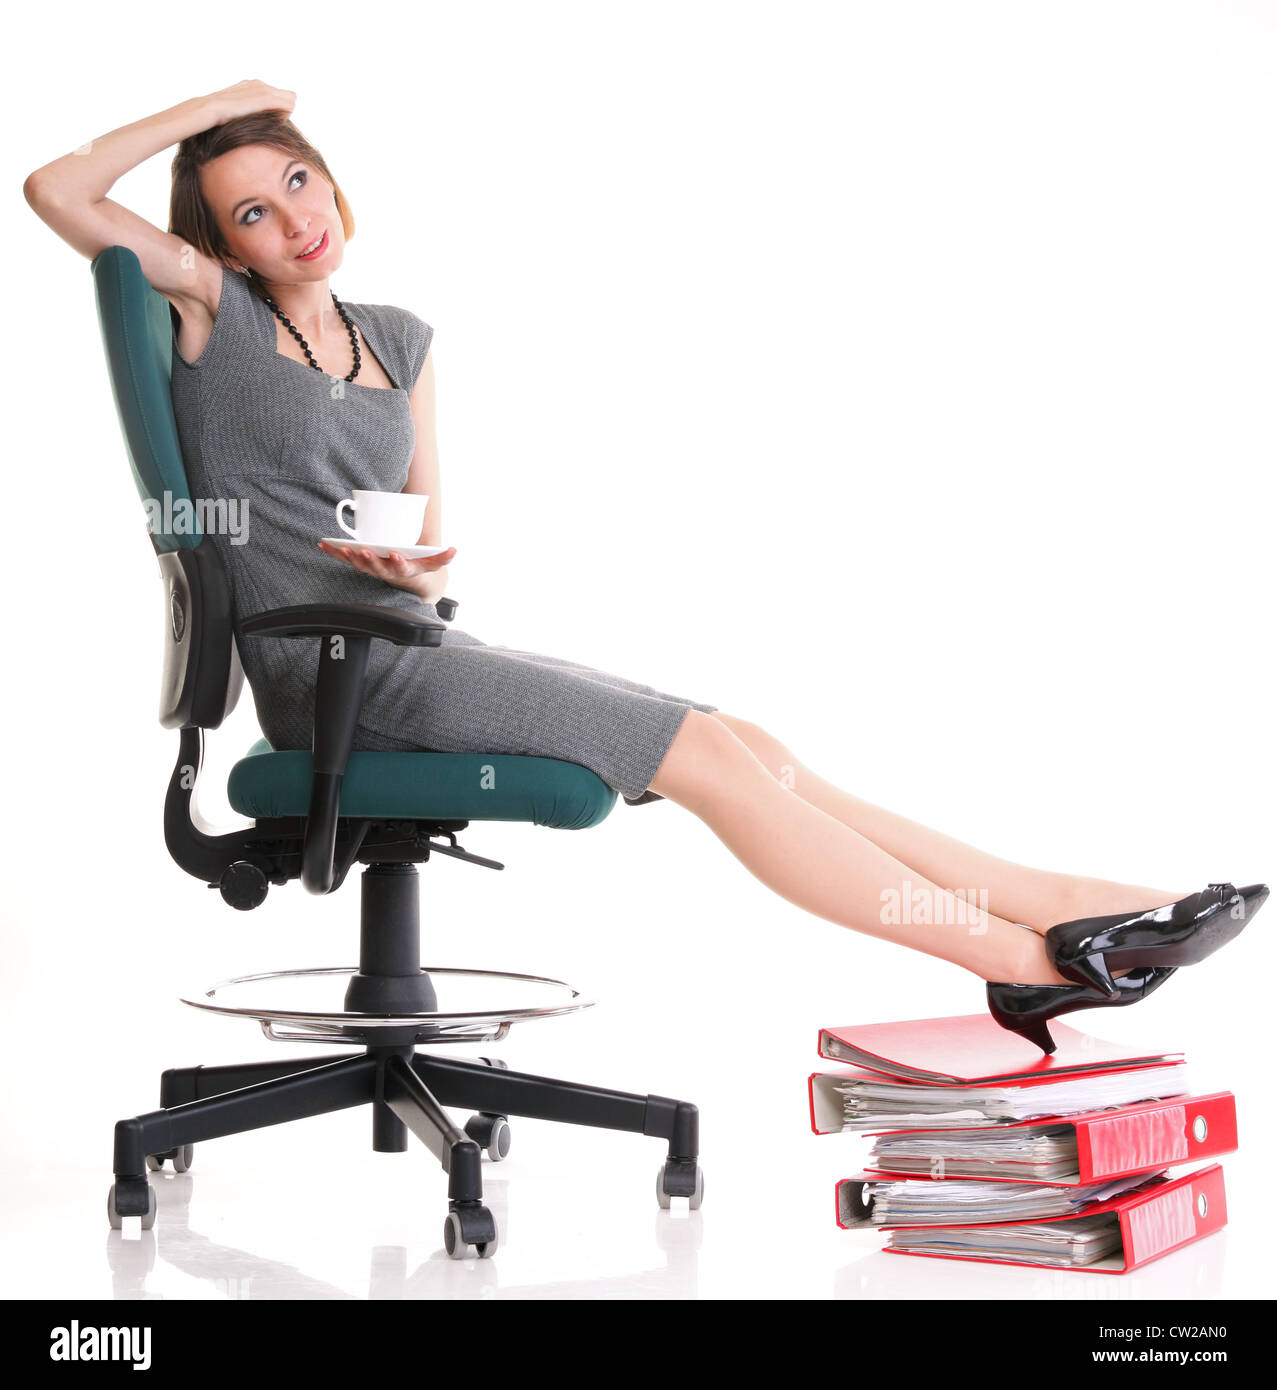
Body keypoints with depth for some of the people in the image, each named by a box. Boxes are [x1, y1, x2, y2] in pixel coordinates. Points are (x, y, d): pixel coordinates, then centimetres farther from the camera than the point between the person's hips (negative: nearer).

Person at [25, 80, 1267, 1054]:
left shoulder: (399, 341, 18)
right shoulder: (213, 307, 3)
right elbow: (56, 189, -9)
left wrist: (425, 567, -6)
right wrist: (216, 104, 1)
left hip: (418, 651, 7)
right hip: (332, 678, -6)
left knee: (745, 748, -7)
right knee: (707, 754, -16)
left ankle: (1041, 902, -8)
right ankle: (1031, 955, -13)